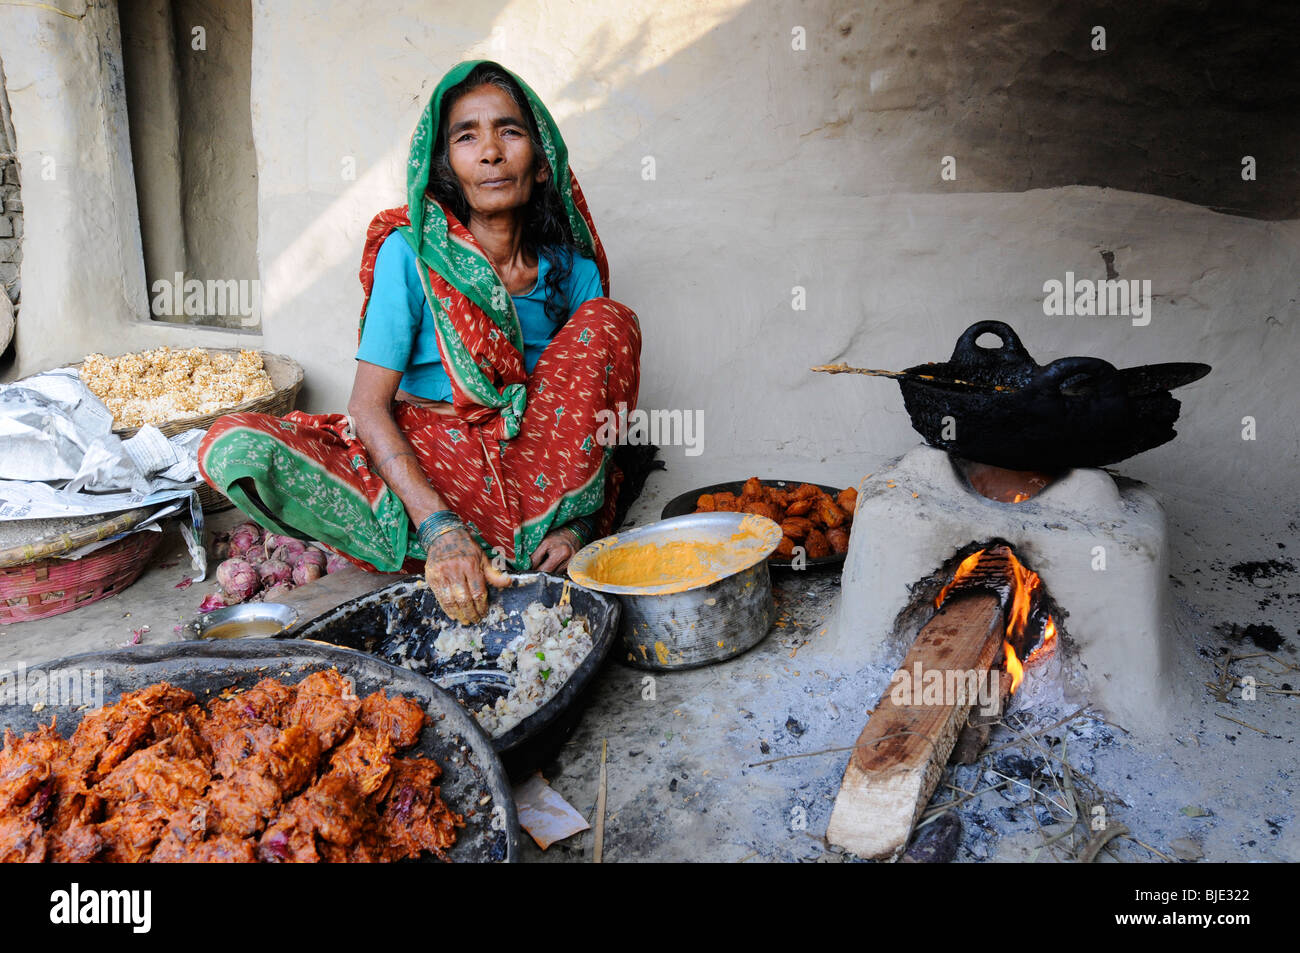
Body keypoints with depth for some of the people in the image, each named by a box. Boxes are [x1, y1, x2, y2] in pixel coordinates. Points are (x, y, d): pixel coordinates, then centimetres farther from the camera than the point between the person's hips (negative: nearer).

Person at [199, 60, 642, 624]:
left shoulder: (573, 271, -1)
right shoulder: (411, 251, -8)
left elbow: (593, 405, 1)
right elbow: (368, 405, -13)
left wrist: (577, 523, -16)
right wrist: (439, 528, -26)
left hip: (533, 478, 2)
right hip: (420, 465, -1)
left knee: (608, 321, -18)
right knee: (232, 447, -23)